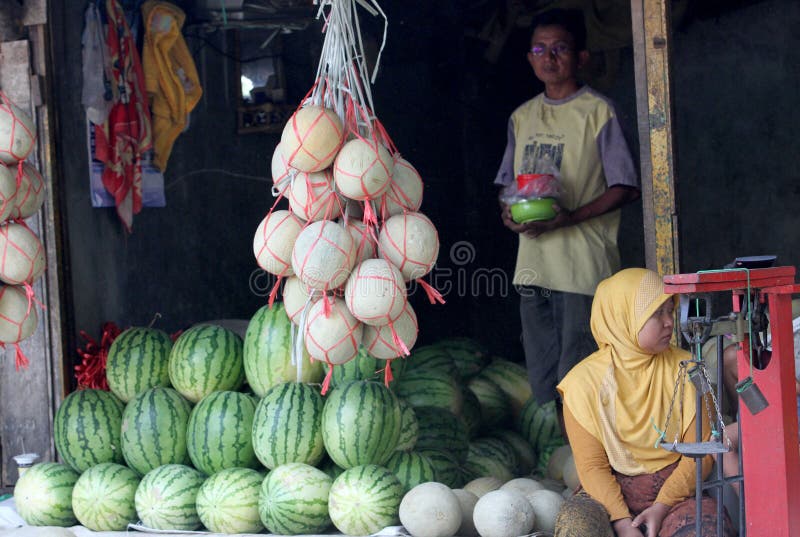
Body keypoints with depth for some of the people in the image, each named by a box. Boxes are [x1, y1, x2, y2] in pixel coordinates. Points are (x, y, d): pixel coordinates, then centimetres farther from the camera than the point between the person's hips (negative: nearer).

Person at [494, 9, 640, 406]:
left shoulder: (598, 112, -2)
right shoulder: (521, 118, 15)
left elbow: (625, 187, -5)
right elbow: (507, 182, 23)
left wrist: (571, 217, -18)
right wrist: (509, 212, -1)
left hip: (582, 265, -6)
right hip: (532, 263, 6)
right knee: (540, 379, 8)